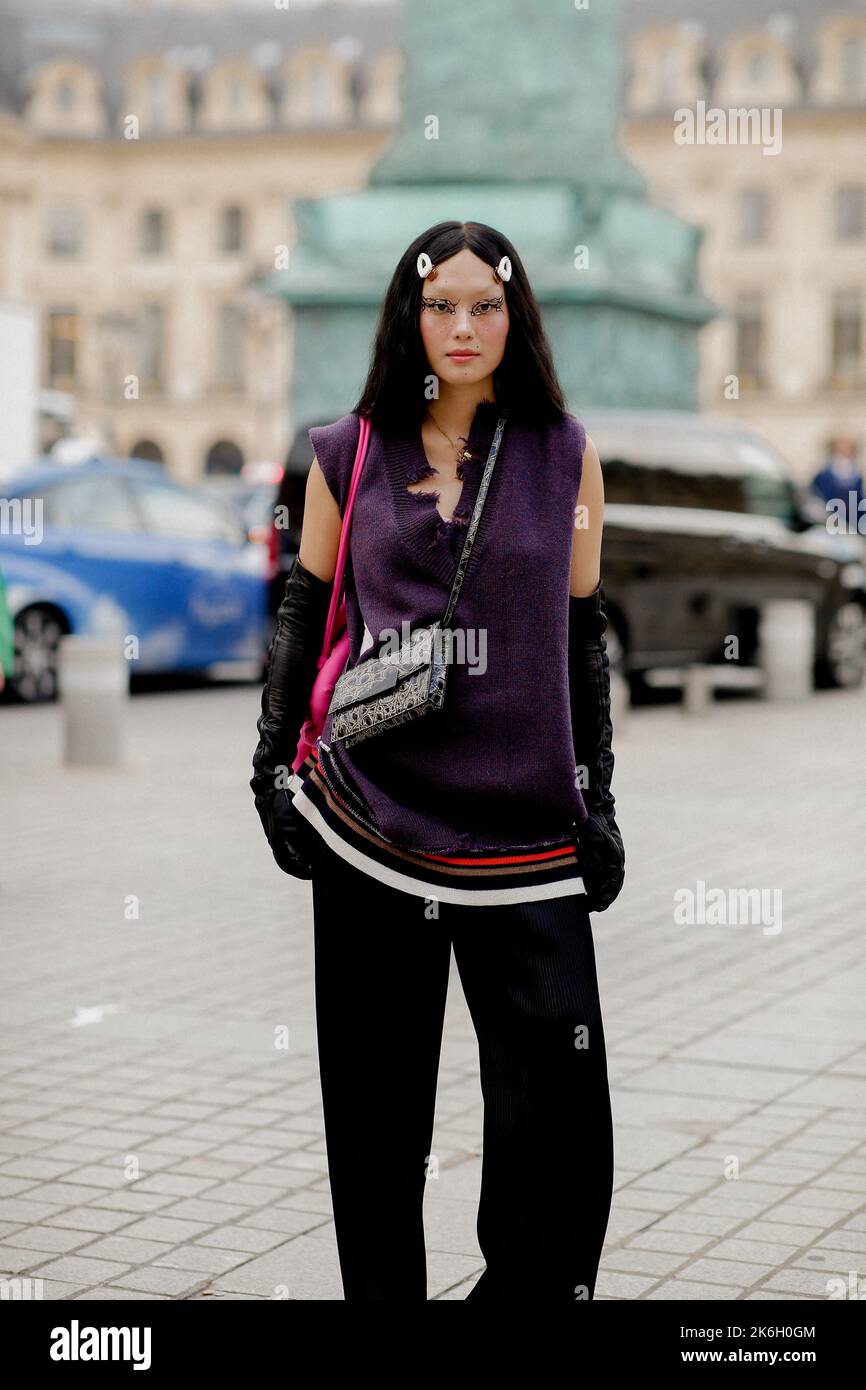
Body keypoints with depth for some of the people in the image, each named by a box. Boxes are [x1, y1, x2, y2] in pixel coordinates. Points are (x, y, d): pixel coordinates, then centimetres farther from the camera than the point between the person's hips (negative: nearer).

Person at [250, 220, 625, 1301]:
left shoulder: (565, 454, 5)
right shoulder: (348, 454, 6)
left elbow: (581, 635, 9)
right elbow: (302, 617, 12)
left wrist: (597, 801, 7)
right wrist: (272, 771, 7)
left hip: (524, 831, 0)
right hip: (369, 811, 1)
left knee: (556, 1116, -4)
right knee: (375, 1105, 8)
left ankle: (530, 1287, 15)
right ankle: (380, 1290, 24)